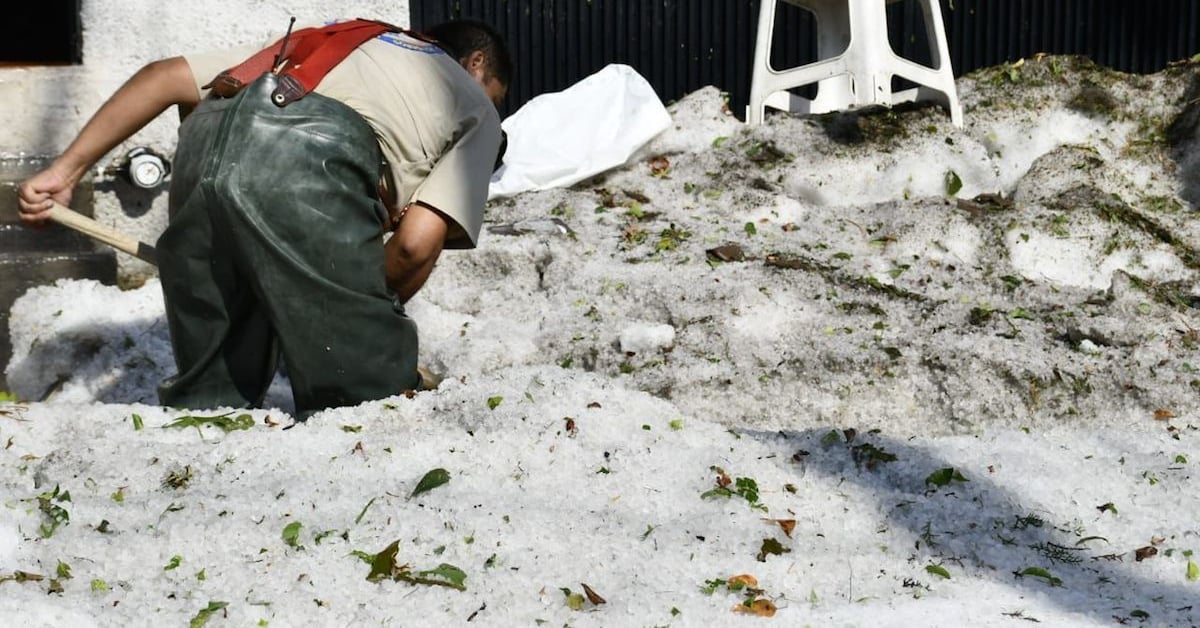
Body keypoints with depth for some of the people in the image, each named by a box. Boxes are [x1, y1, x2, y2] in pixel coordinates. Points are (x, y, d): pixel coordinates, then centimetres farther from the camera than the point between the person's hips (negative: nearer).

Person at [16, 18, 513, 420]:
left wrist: (64, 171, 26)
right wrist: (364, 310, 28)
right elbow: (416, 244, 11)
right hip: (311, 162, -5)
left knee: (208, 390, 18)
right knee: (368, 389, 4)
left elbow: (165, 75, 28)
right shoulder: (475, 103, 28)